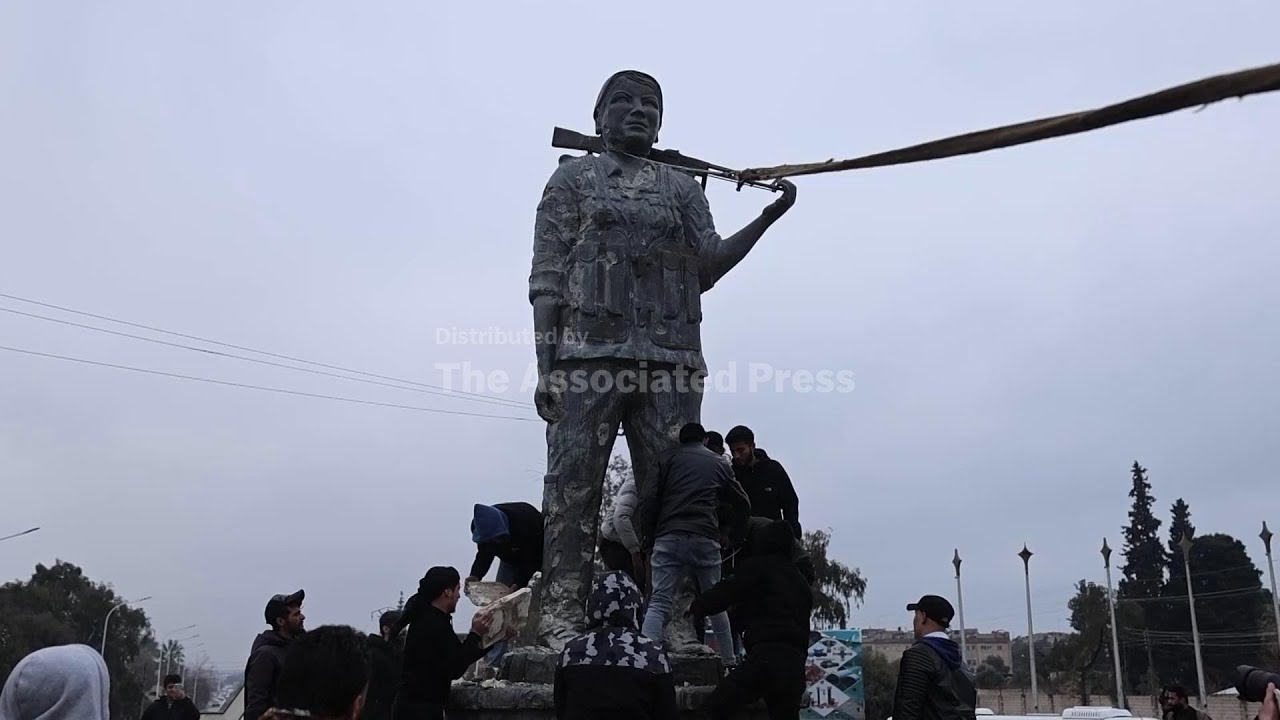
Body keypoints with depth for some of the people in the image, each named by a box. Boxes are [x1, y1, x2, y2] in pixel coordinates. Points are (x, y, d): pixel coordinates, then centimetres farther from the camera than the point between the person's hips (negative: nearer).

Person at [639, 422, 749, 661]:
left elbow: (648, 500, 3)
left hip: (668, 538, -1)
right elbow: (743, 504, 25)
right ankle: (728, 659, 21)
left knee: (659, 602, -6)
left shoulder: (667, 459, 14)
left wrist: (649, 537, 11)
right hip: (706, 539, 1)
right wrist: (734, 533, 38)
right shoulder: (719, 463, 20)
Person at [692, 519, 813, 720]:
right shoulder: (800, 581, 27)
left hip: (767, 655, -8)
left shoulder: (757, 567, 5)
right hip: (796, 663, 8)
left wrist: (696, 605, 21)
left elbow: (723, 595, 1)